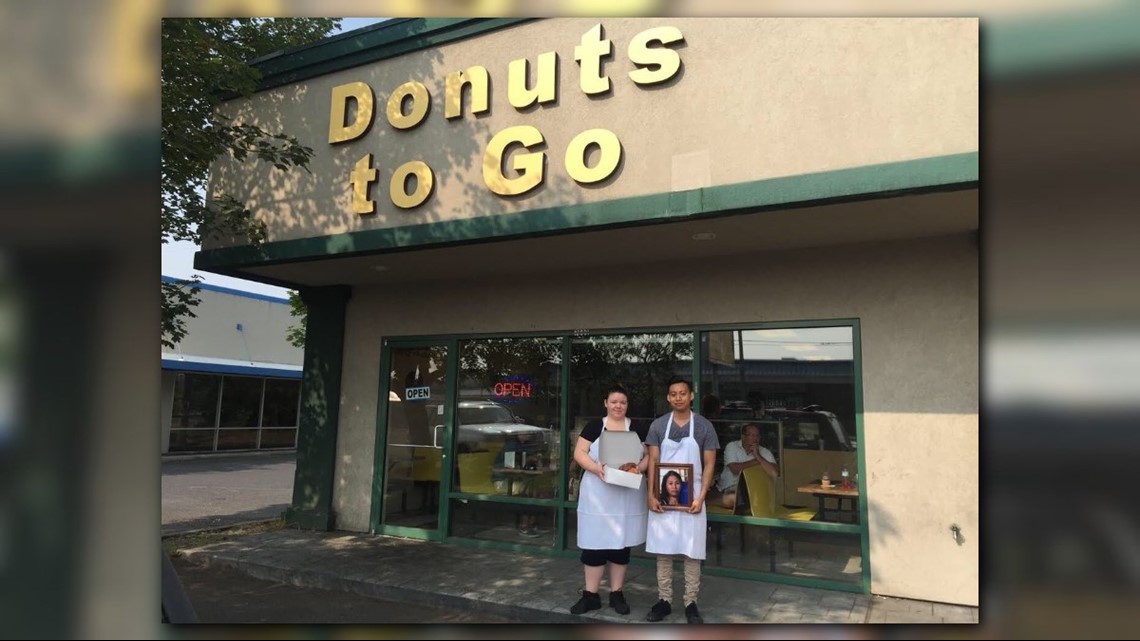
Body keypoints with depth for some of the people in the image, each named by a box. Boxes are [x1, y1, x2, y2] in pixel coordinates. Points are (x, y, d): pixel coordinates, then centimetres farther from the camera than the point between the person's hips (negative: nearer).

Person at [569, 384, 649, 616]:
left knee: (621, 544, 9)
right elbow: (579, 452, -2)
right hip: (597, 495, -1)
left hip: (627, 496, 1)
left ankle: (616, 594, 22)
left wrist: (638, 468, -15)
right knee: (593, 543, 2)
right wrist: (595, 468, -19)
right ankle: (590, 594, 15)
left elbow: (649, 455, 6)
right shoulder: (594, 426, 3)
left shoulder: (637, 428, 6)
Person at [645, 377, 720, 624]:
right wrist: (651, 494, -8)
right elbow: (653, 462, 2)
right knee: (663, 551, 7)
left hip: (691, 498, -1)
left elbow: (709, 465, -1)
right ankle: (664, 601, 19)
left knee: (691, 553, 4)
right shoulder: (658, 425, 2)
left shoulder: (704, 426, -1)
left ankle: (691, 603, 16)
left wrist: (701, 497, -11)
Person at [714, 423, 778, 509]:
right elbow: (735, 469, -20)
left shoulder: (765, 452, 2)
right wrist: (756, 461, -9)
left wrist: (758, 456, -19)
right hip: (729, 490, -3)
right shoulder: (732, 447, -4)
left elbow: (774, 474, -14)